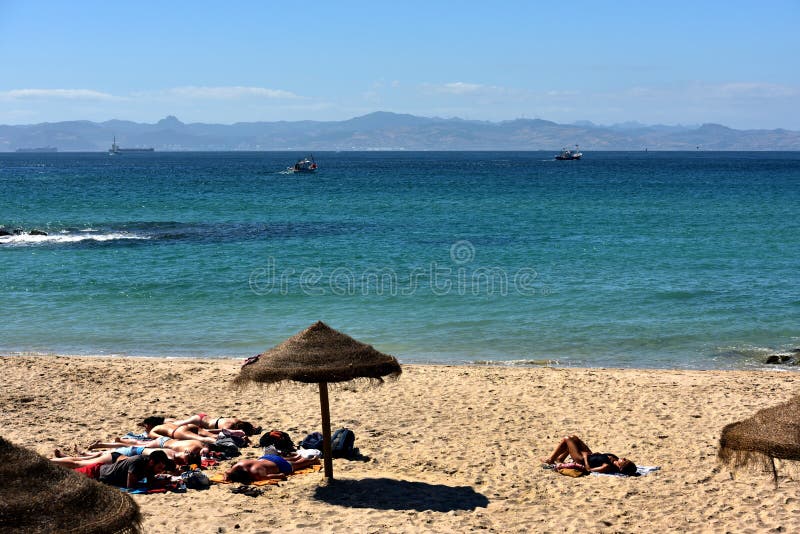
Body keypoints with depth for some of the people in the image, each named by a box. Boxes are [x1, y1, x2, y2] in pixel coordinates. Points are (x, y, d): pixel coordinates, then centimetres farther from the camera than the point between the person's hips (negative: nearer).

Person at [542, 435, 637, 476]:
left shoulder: (607, 467, -39)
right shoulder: (615, 460, -18)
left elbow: (589, 469, -30)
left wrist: (585, 456, -19)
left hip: (583, 461, -8)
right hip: (590, 455, 8)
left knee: (567, 439, 1)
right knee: (574, 438, 19)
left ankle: (550, 459, 23)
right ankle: (560, 458, 37)